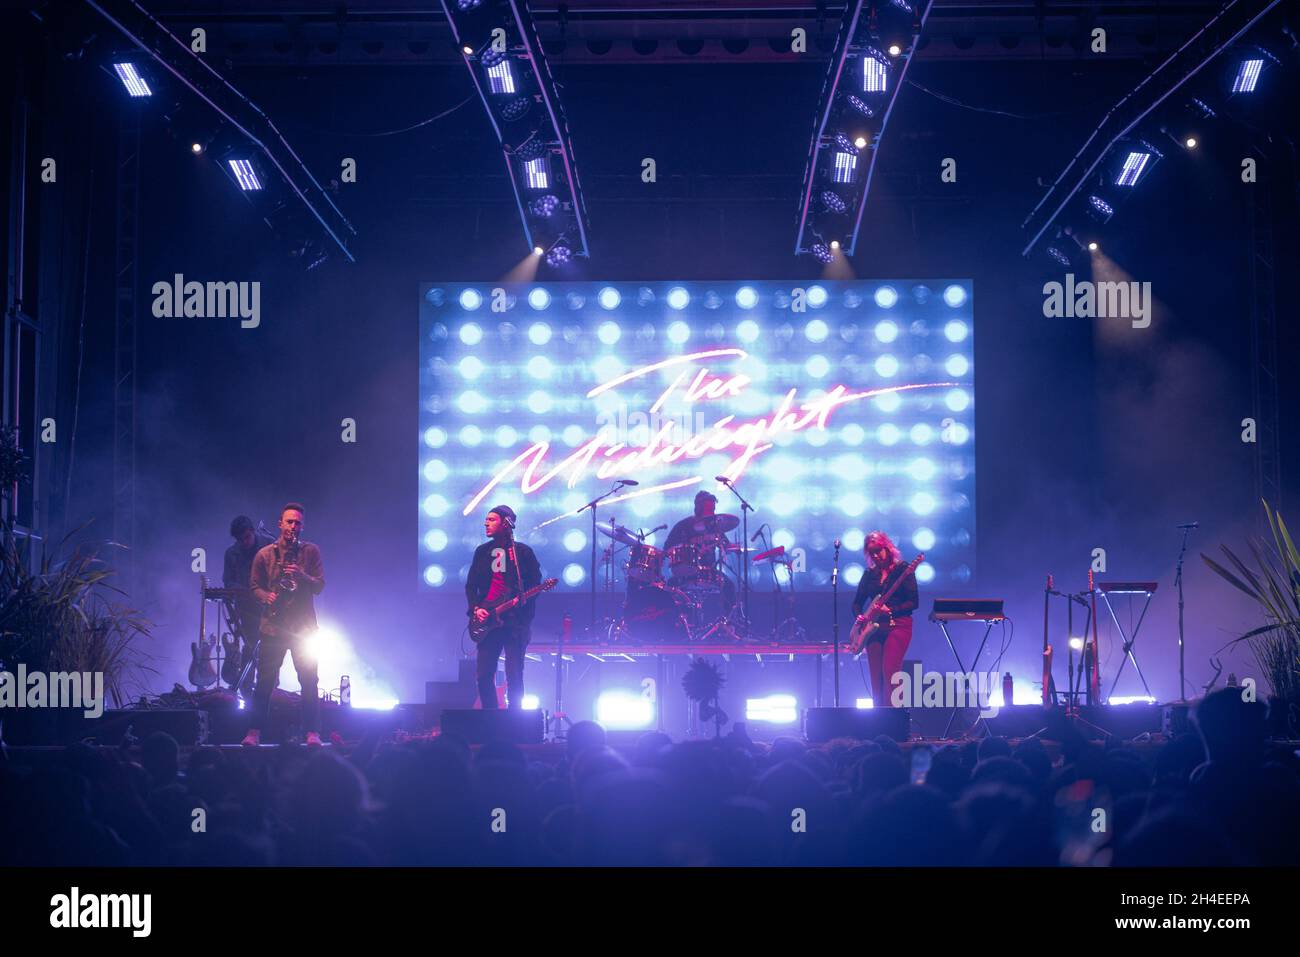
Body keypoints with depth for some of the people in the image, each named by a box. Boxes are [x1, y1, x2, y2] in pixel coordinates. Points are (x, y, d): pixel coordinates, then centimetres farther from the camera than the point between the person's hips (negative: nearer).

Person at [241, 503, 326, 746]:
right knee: (265, 681, -1)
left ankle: (312, 733, 3)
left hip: (304, 626, 0)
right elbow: (254, 585, 10)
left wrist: (301, 575, -18)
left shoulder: (310, 551, 5)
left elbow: (319, 586, 0)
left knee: (309, 681, -3)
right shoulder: (264, 554, 5)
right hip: (273, 625, 0)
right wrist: (266, 596, -10)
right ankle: (254, 732, 4)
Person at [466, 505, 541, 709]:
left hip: (514, 620, -4)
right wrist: (475, 608, 0)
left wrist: (522, 601, -17)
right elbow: (471, 585, 15)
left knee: (514, 676, -7)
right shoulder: (482, 551, 14)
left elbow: (536, 582, 0)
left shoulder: (523, 552, 2)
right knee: (484, 675, 0)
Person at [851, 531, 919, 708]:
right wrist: (858, 617, -1)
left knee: (889, 672, -19)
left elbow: (913, 602, -6)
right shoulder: (869, 574, 15)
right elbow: (857, 602, 20)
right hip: (874, 627, 5)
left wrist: (890, 610, -18)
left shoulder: (903, 569, 0)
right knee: (876, 677, 1)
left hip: (897, 625, -5)